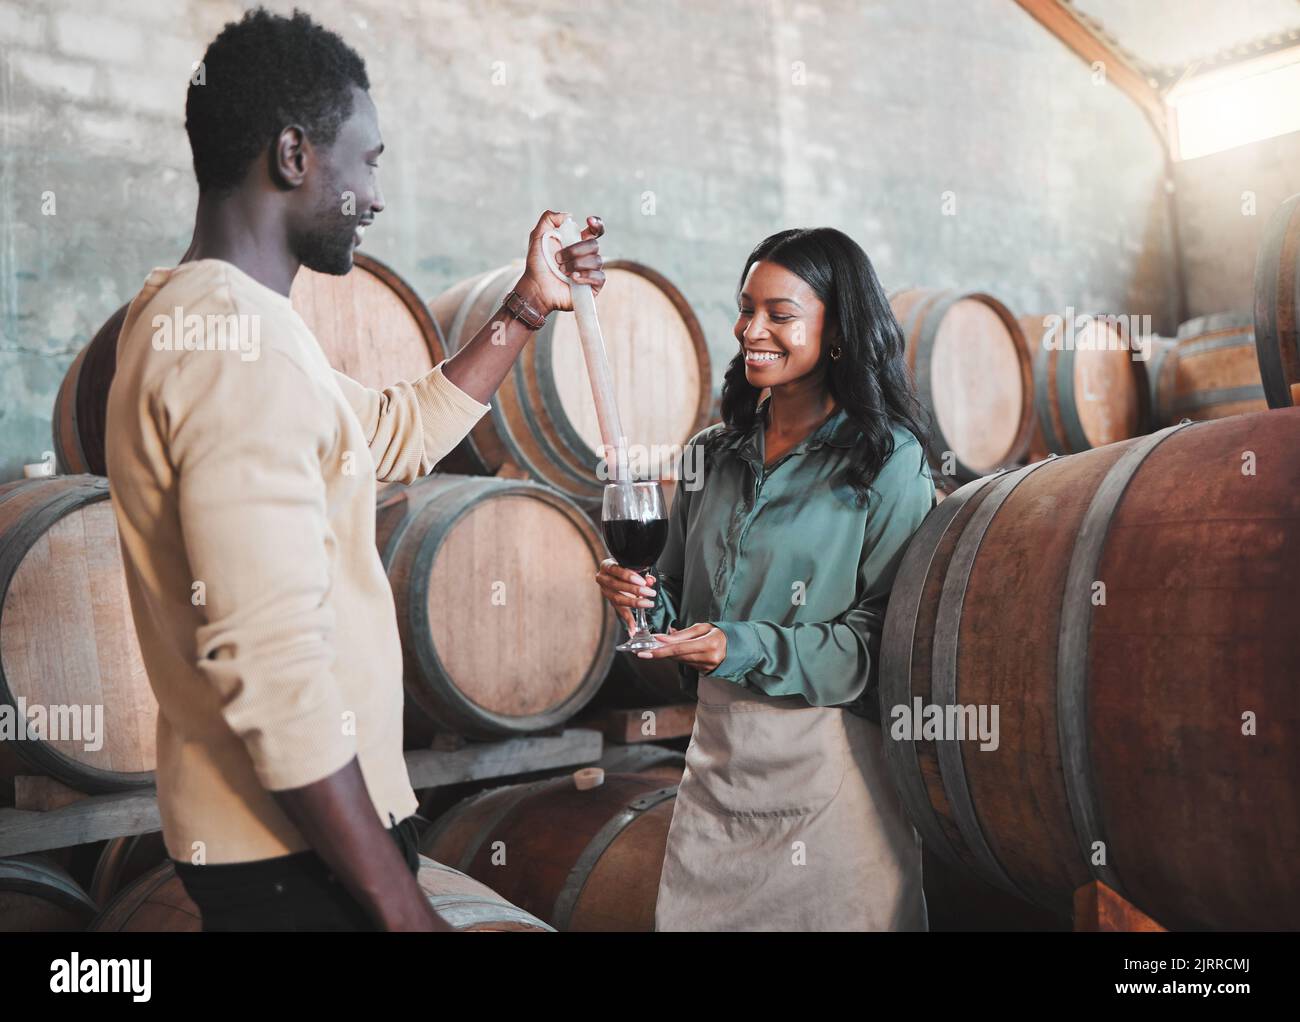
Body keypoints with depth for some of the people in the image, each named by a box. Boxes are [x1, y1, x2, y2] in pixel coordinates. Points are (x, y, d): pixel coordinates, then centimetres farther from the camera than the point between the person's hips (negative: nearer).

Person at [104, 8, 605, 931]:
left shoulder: (195, 317, 11)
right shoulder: (239, 337, -23)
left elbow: (403, 432, 21)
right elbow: (272, 668, -29)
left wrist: (528, 307, 18)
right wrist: (402, 907, -24)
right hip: (294, 854, -10)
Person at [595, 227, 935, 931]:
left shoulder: (887, 460, -8)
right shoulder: (715, 452, 8)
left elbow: (890, 632, -12)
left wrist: (744, 648, -20)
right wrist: (643, 599, -8)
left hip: (826, 758, -5)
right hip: (716, 748, 5)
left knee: (823, 913, 8)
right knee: (693, 913, 13)